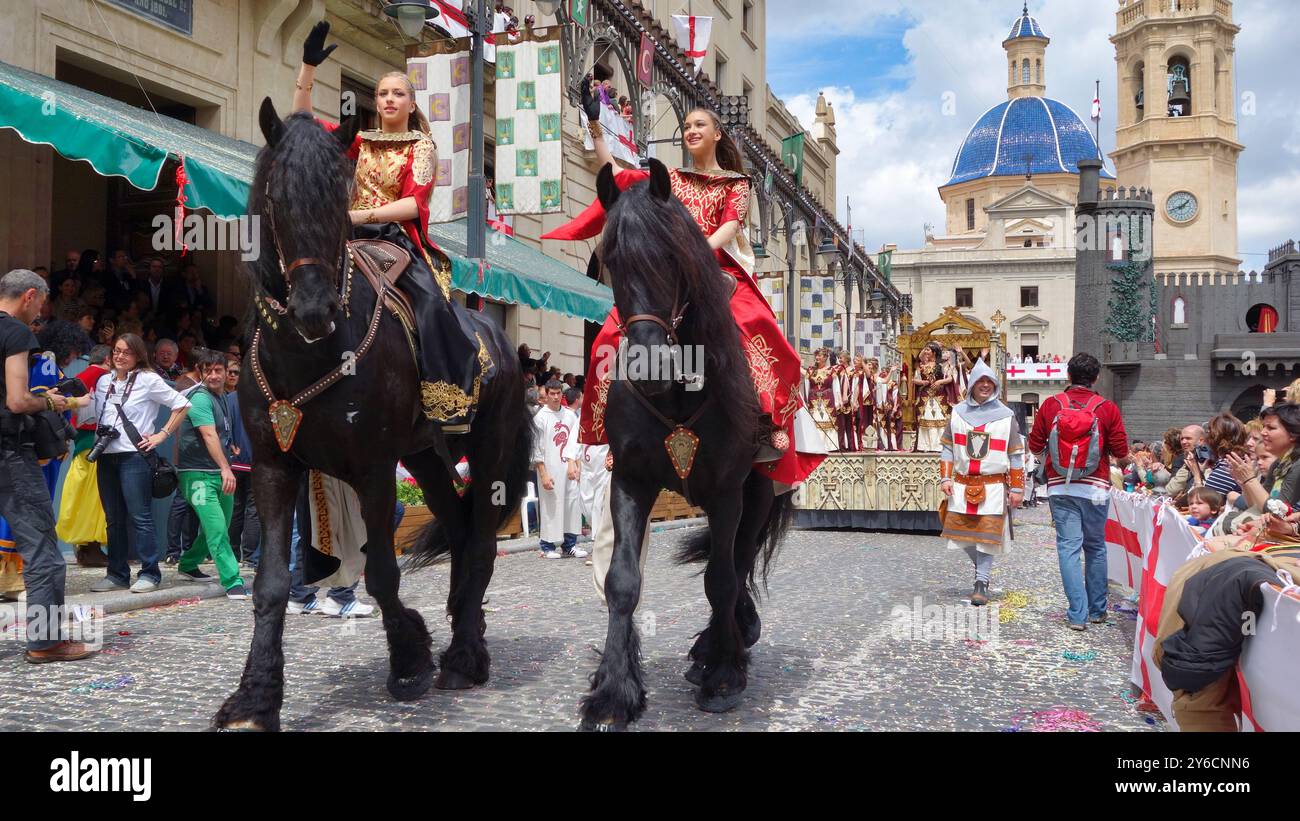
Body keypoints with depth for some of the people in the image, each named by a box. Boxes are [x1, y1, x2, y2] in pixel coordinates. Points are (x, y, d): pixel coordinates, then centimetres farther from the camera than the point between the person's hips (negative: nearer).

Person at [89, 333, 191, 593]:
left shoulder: (148, 380, -2)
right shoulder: (104, 381, 14)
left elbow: (182, 405, -1)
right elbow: (98, 417, 25)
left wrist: (162, 435, -4)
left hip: (134, 456, -6)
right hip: (107, 456, 6)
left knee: (140, 517, -7)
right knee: (114, 519, 9)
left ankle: (149, 573, -2)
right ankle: (117, 574, 16)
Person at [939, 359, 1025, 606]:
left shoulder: (1006, 416, 1)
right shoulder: (958, 413, 8)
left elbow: (1016, 455, 3)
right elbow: (947, 448, 11)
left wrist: (1017, 488, 0)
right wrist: (946, 478, 2)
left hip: (994, 486, -3)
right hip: (962, 484, 3)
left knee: (987, 533, -6)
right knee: (961, 531, 4)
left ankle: (981, 582, 4)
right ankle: (980, 567, 31)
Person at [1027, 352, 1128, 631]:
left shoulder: (1050, 405, -1)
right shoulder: (1107, 409, -3)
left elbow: (1035, 446, 3)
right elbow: (1121, 451, -1)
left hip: (1060, 486, 0)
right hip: (1095, 487, 0)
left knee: (1069, 547, 1)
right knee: (1096, 547, 14)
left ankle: (1077, 614, -3)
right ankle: (1097, 610, 23)